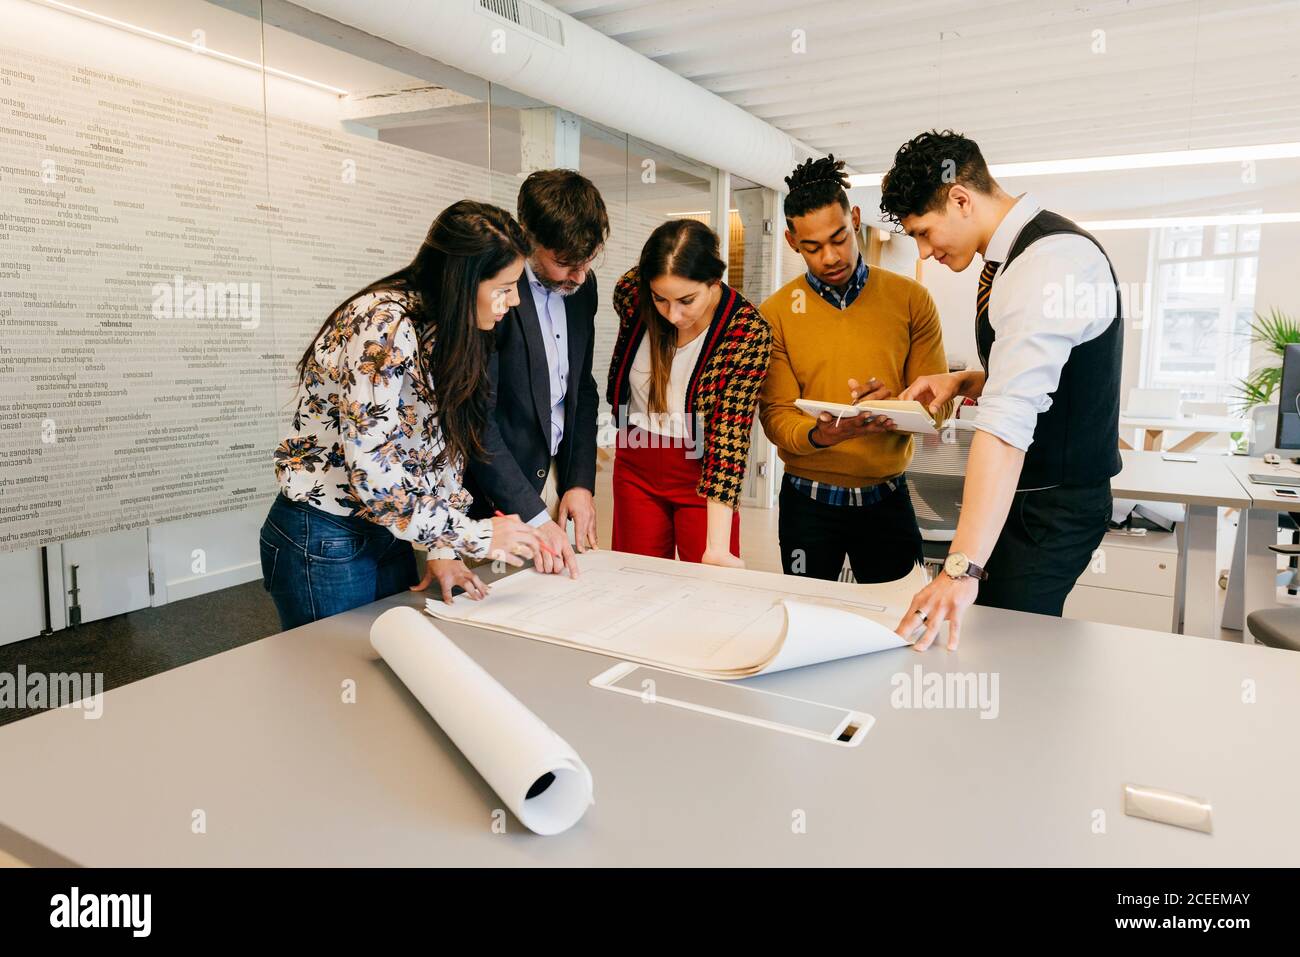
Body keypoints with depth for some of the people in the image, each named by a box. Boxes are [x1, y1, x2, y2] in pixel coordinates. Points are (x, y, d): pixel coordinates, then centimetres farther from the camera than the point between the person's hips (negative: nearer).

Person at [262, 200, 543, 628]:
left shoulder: (443, 333, 2)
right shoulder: (384, 324, -25)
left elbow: (443, 448, 4)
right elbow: (369, 468, -30)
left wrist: (441, 548, -4)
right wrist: (474, 536, -23)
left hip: (386, 533, 8)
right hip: (324, 542, -8)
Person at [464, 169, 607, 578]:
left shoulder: (581, 284, 4)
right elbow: (476, 416, -20)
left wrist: (582, 482, 3)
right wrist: (533, 517, -22)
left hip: (559, 476, 6)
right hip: (499, 498, -6)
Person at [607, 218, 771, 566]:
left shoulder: (748, 330, -23)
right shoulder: (631, 292, -14)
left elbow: (729, 435, -27)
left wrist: (717, 547, -33)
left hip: (701, 471, -3)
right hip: (635, 467, 3)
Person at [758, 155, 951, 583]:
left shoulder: (911, 299, -1)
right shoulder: (776, 314, -4)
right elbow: (776, 417, -9)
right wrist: (818, 435, -29)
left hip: (887, 497, 1)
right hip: (808, 500, -1)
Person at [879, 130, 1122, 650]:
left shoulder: (1050, 260, -23)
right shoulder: (1011, 255, 10)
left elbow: (1009, 422, -34)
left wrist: (962, 567, -39)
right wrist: (961, 382, 2)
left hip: (1052, 508, -9)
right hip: (1025, 493, 10)